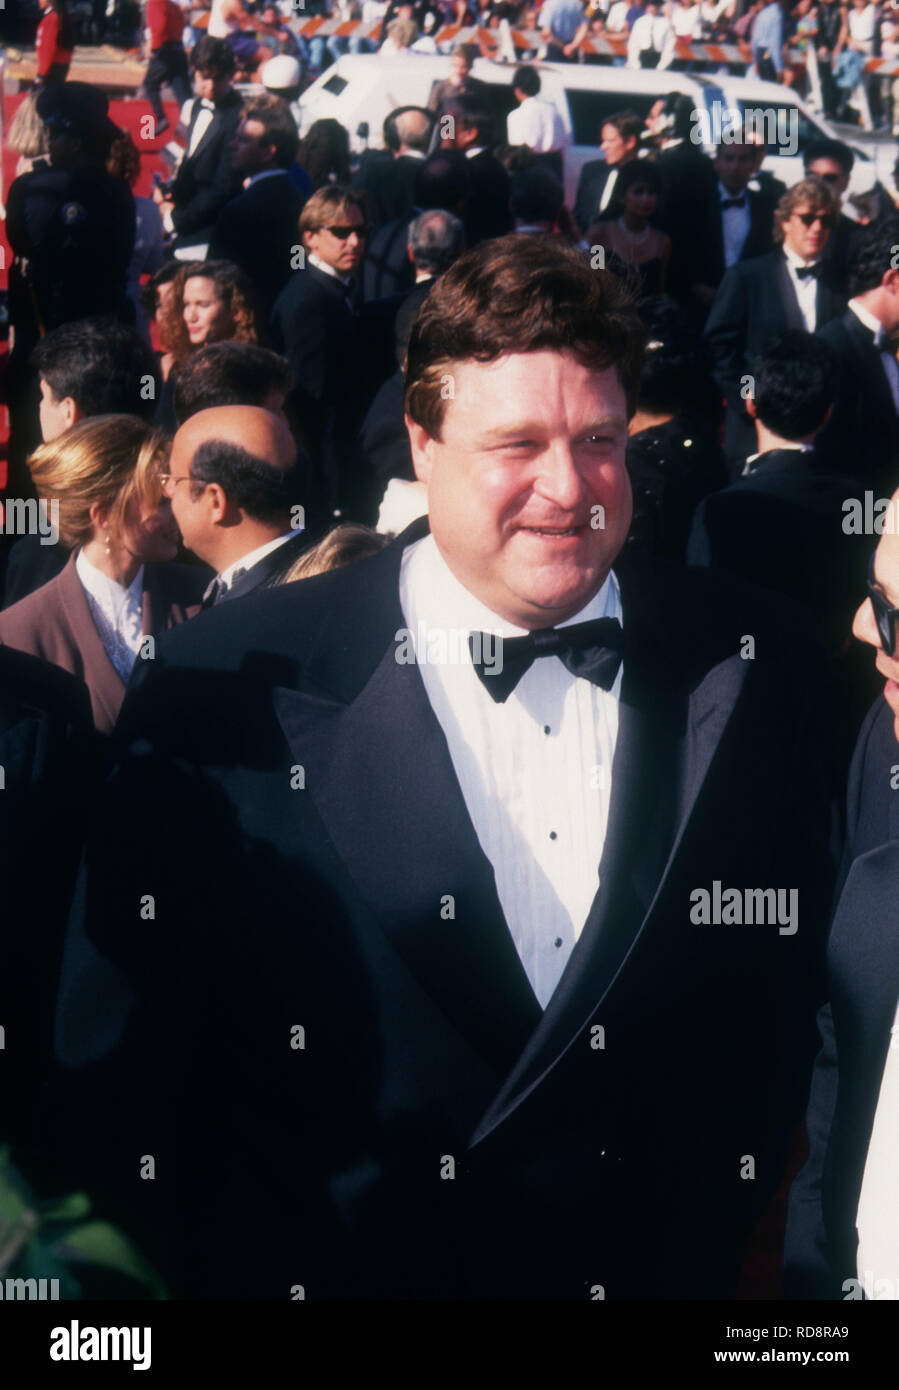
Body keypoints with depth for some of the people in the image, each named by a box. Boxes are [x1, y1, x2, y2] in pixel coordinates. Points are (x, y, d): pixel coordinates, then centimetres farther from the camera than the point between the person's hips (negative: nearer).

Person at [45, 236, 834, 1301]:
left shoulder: (751, 669, -6)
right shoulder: (227, 690, -15)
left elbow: (786, 988, 2)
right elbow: (115, 1067, -11)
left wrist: (734, 1199, -4)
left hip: (664, 1263, 2)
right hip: (333, 1264, -2)